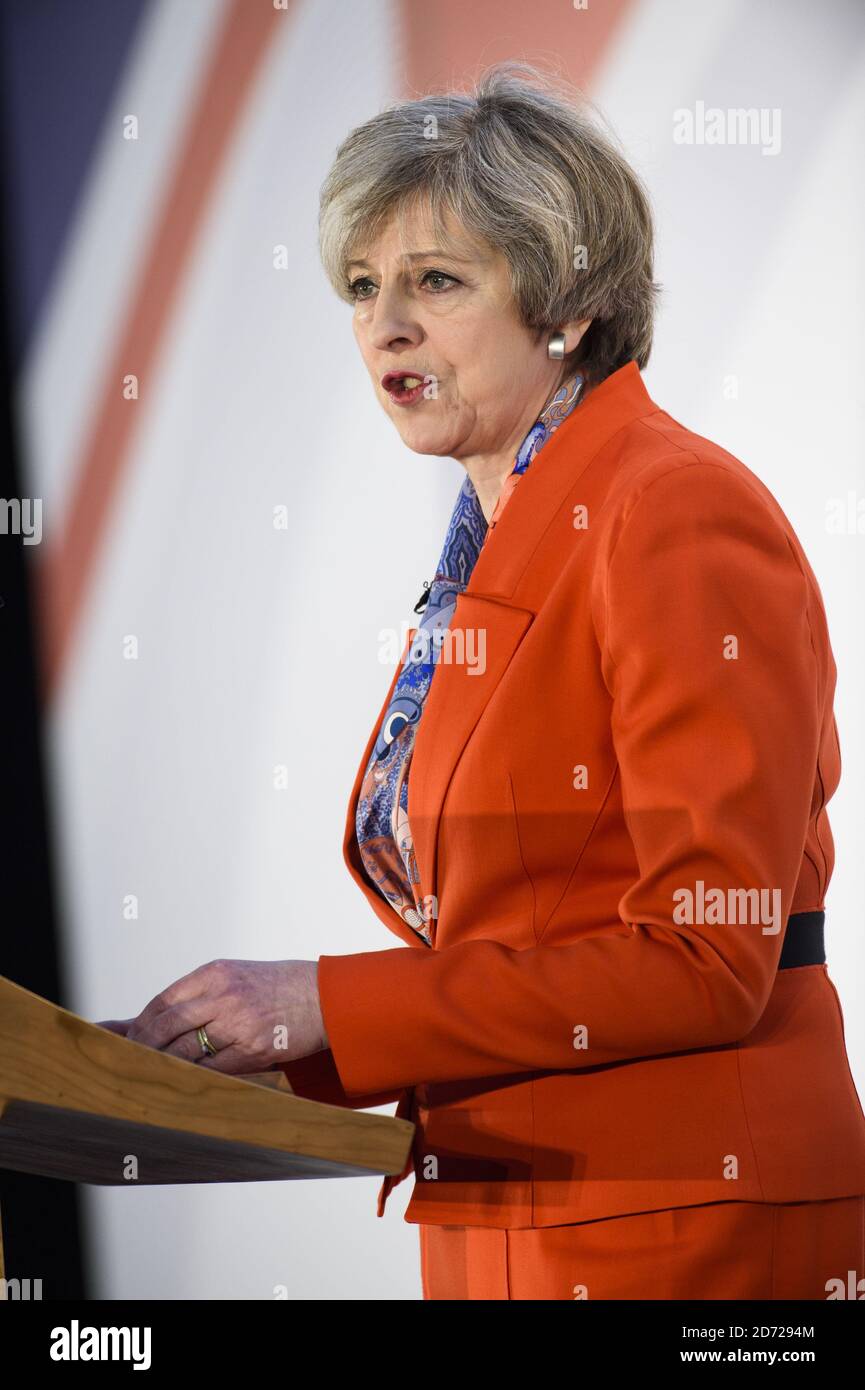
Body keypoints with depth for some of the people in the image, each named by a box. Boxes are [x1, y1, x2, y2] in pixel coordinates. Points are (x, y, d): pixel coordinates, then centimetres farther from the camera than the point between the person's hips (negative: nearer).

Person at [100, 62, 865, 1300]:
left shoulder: (679, 515, -12)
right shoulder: (489, 561, 13)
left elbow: (706, 956, -18)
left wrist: (327, 1004, -17)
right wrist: (266, 1041, 0)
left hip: (681, 1236, -8)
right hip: (496, 1231, 8)